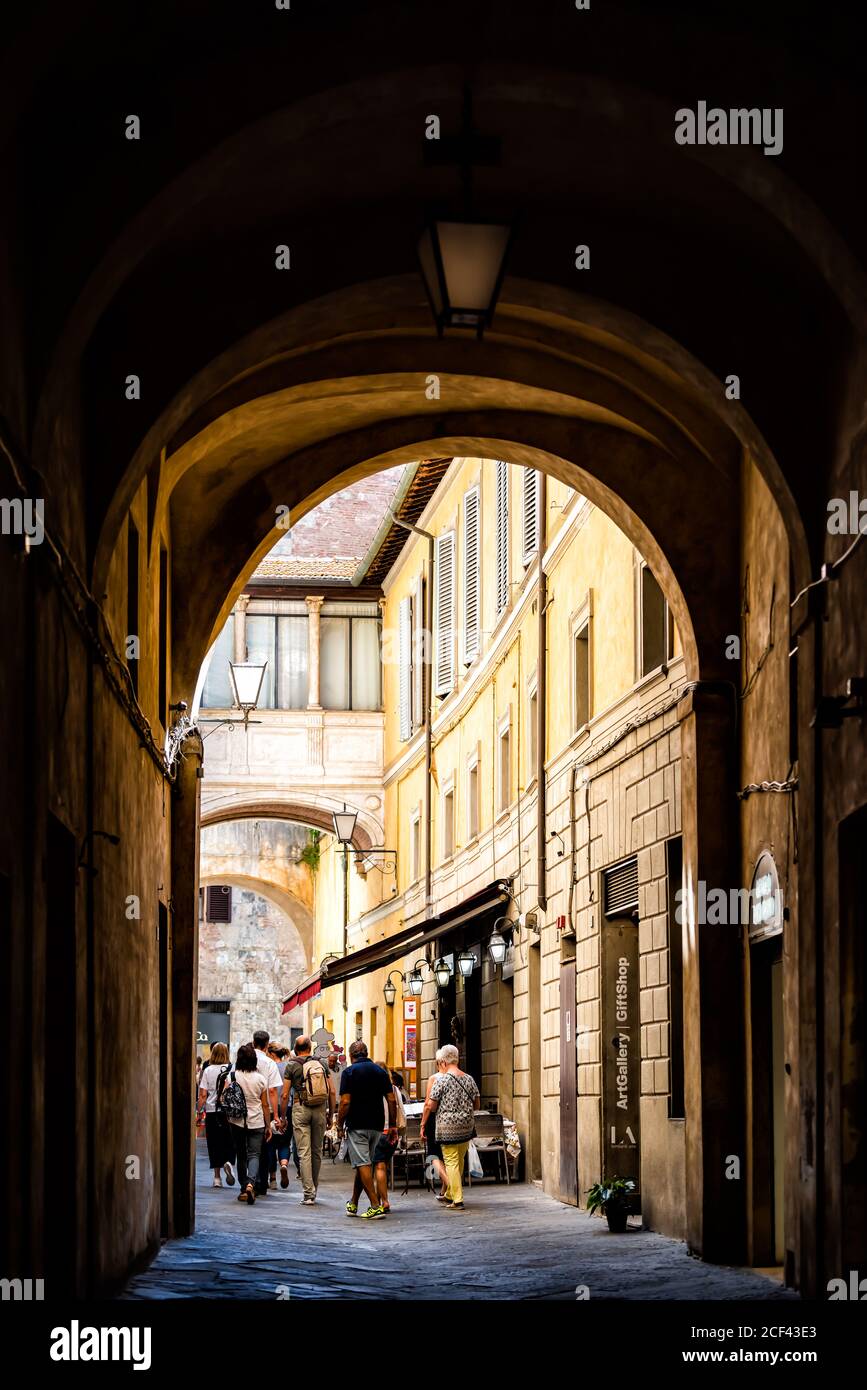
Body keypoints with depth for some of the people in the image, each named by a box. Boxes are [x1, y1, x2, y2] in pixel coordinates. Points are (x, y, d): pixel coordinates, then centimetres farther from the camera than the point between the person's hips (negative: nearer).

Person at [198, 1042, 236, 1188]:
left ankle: (217, 1177, 6)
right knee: (230, 1141, 11)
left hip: (212, 1111, 0)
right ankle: (228, 1162, -16)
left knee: (214, 1144, 6)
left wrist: (199, 1111, 4)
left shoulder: (208, 1070, -1)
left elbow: (203, 1095, -2)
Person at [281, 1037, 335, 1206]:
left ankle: (309, 1194, -10)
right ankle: (313, 1190, 23)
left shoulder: (292, 1066, 0)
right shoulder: (322, 1064, 7)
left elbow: (285, 1095, -4)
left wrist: (282, 1117, 6)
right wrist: (330, 1115, 13)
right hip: (320, 1109, 3)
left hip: (301, 1109, -3)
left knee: (304, 1153, -4)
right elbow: (332, 1092, 5)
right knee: (317, 1152, 14)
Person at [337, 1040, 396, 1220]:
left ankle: (376, 1206, -16)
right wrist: (393, 1126, 10)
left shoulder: (349, 1072, -6)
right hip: (376, 1125, 6)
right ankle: (353, 1204, 26)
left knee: (363, 1165, -7)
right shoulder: (380, 1071, 8)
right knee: (364, 1163, 16)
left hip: (357, 1126, -5)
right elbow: (391, 1100, 5)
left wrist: (340, 1124, -1)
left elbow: (345, 1102, -12)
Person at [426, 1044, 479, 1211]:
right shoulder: (469, 1079, 4)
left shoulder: (441, 1080, -11)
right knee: (459, 1161, 16)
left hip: (447, 1127, -5)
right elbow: (476, 1105, 9)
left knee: (451, 1161, -1)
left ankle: (457, 1200, -5)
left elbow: (432, 1106, -9)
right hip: (466, 1126, 5)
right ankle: (450, 1194, 29)